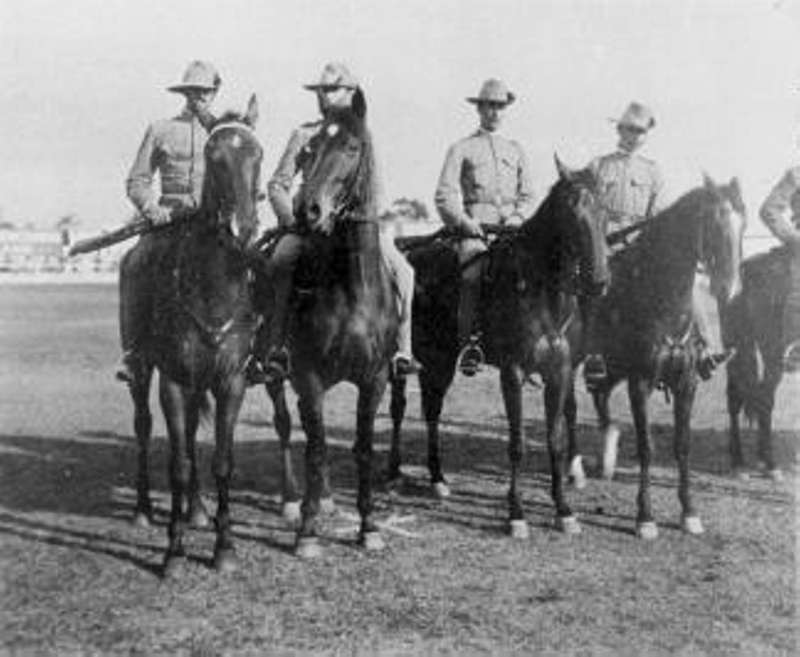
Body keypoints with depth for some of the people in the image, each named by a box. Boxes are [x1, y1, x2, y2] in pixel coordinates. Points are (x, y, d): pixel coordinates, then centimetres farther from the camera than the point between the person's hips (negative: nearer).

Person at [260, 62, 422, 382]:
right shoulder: (304, 135, 10)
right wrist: (290, 218, -10)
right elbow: (277, 185, 8)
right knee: (279, 265, -29)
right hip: (309, 222, -1)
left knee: (402, 270, -20)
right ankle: (275, 349, -22)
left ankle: (402, 349, -10)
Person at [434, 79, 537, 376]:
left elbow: (528, 196, 19)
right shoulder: (461, 149, 11)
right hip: (473, 229, -3)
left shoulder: (516, 150, 22)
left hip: (510, 229, 3)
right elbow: (444, 196, 2)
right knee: (474, 272, -28)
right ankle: (469, 343, -27)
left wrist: (518, 217, -2)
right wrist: (465, 223, -13)